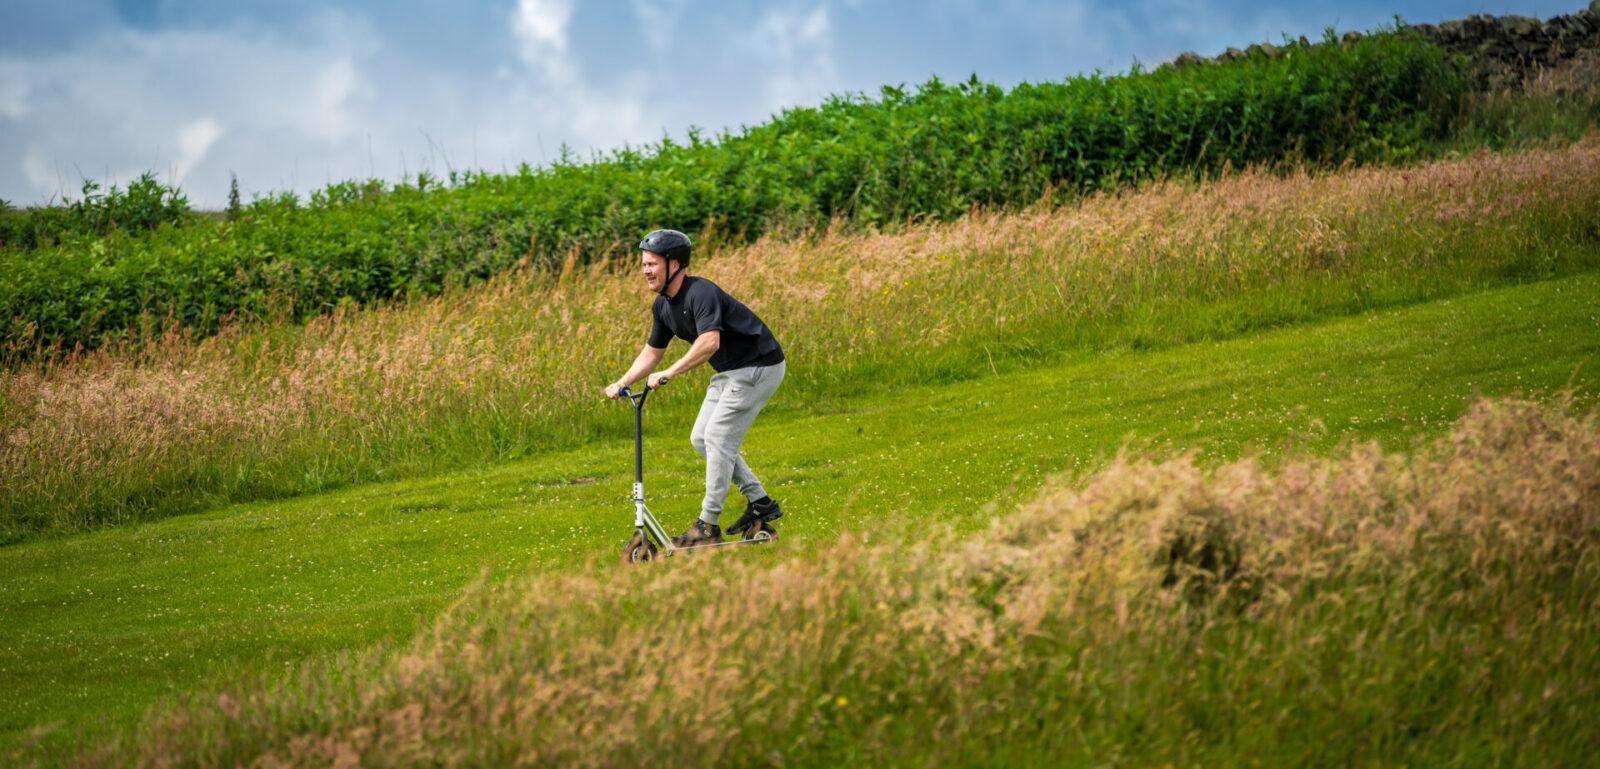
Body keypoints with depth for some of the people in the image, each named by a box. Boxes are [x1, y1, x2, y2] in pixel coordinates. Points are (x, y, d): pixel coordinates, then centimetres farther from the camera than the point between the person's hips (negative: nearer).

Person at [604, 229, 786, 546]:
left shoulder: (700, 293, -26)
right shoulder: (663, 305, 4)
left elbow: (709, 342, -41)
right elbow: (652, 353, 14)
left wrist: (669, 373, -41)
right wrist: (622, 383, 1)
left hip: (757, 367, -10)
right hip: (729, 371, 10)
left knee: (718, 437, -12)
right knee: (701, 438, 8)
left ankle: (708, 526, -6)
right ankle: (760, 503, 15)